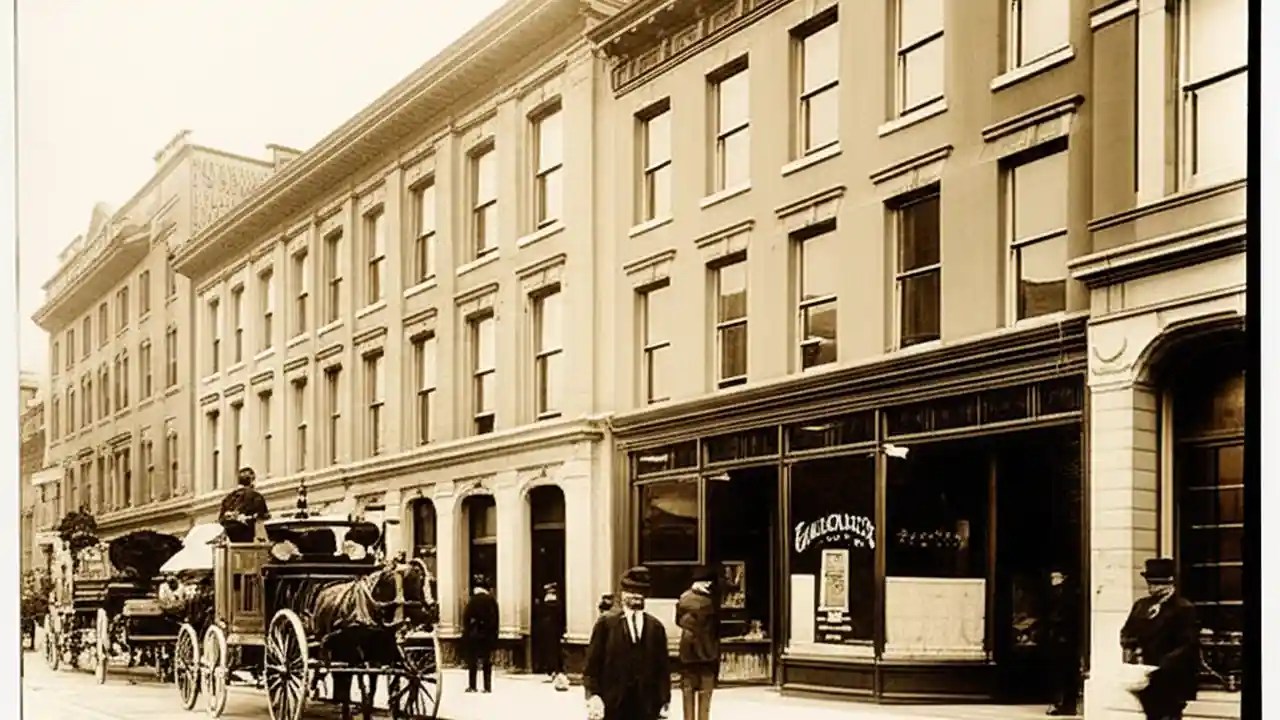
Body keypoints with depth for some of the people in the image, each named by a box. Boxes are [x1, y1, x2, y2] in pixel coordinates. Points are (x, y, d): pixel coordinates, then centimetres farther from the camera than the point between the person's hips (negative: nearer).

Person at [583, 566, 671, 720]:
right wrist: (592, 694, -12)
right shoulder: (606, 623, 1)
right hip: (612, 704, -2)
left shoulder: (655, 627, 9)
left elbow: (662, 667, 9)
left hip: (646, 705, 2)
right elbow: (593, 662, -2)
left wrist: (664, 699, 3)